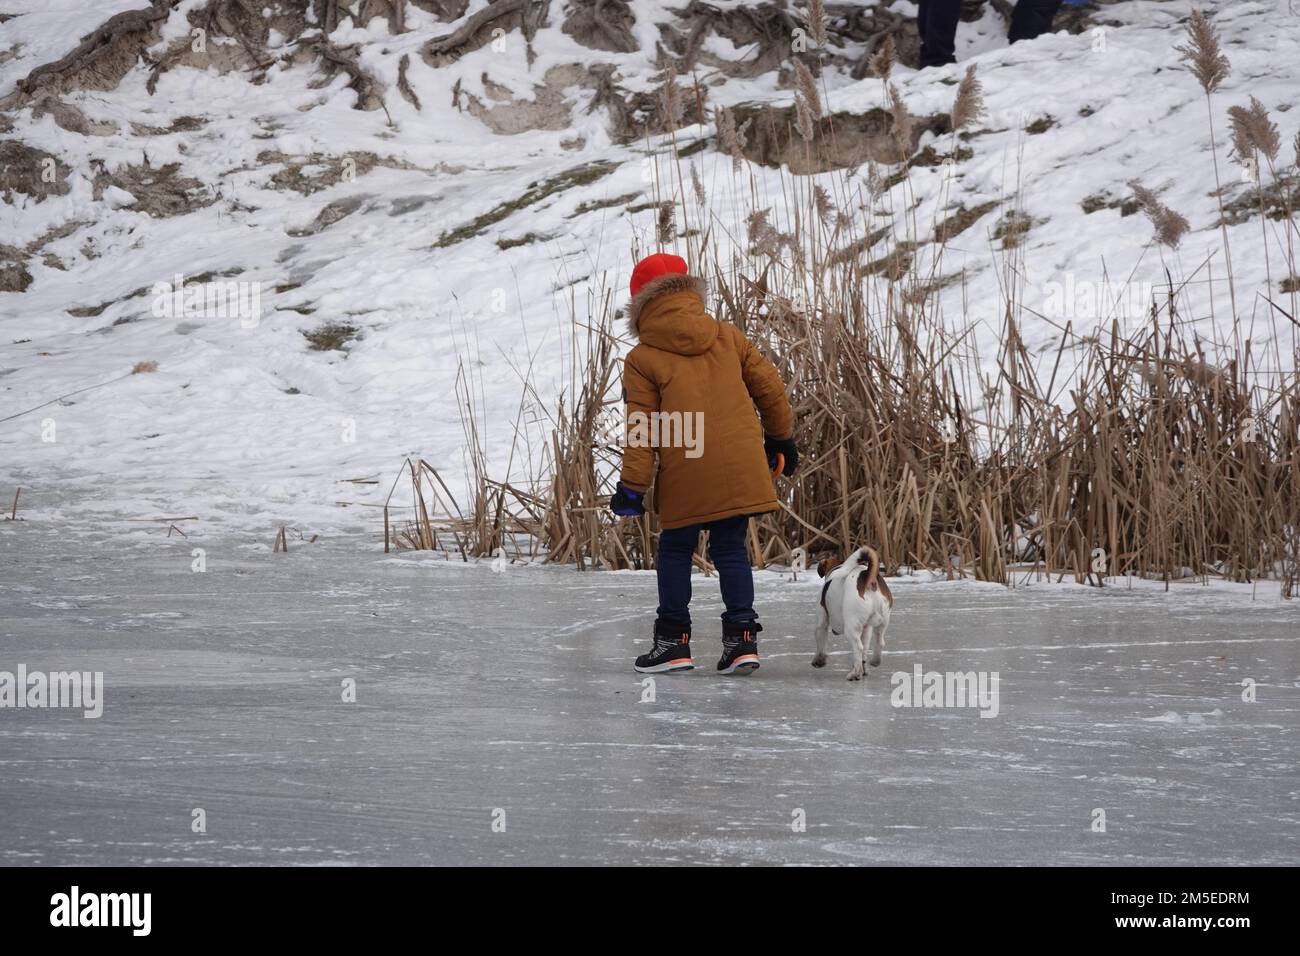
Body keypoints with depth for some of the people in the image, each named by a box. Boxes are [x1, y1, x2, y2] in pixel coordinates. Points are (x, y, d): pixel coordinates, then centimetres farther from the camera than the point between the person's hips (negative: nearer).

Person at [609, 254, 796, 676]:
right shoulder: (728, 337, 8)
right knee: (731, 549, 10)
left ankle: (673, 639, 10)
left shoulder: (642, 360, -2)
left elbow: (642, 430, -5)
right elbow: (769, 387, 13)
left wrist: (632, 486, -1)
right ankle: (742, 637, 2)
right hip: (740, 467, 3)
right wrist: (781, 437, 27)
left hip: (686, 475, -3)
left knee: (675, 550, 11)